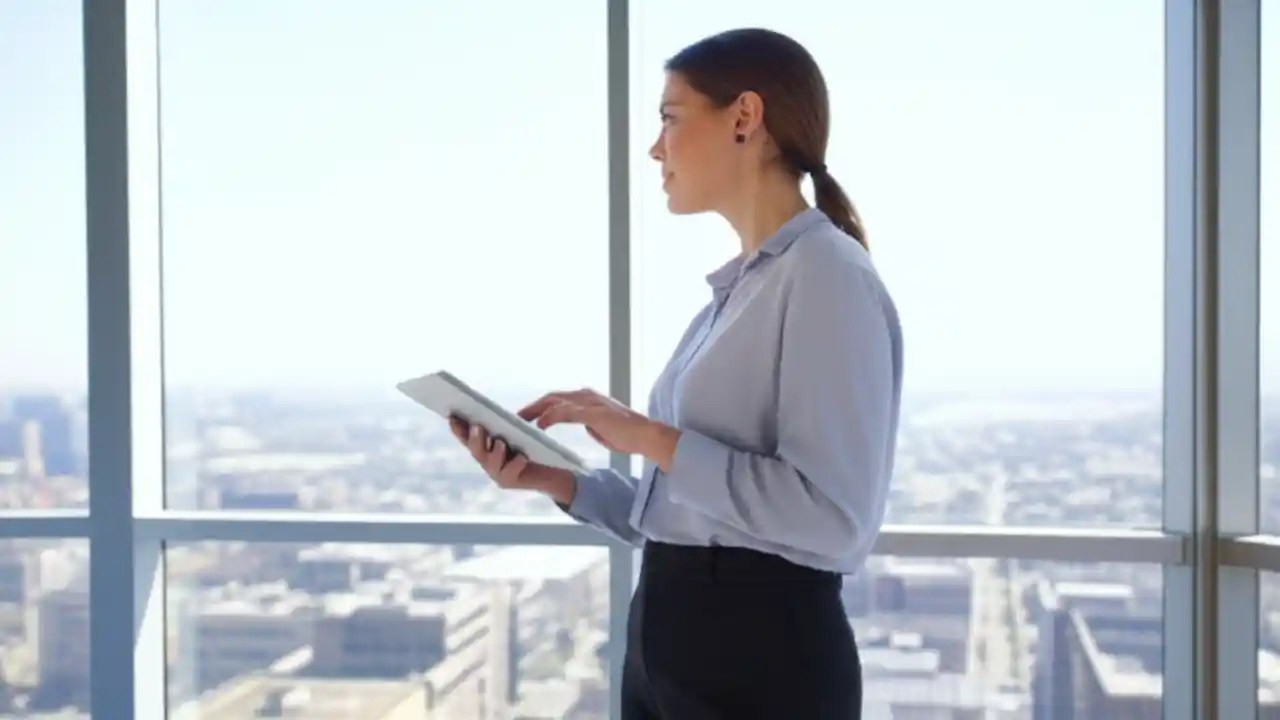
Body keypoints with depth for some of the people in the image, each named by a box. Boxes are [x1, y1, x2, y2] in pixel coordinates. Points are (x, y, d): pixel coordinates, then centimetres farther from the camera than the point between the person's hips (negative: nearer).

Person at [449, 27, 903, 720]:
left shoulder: (828, 277, -13)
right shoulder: (735, 291, 13)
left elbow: (833, 514, -22)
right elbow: (684, 507, 12)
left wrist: (653, 439, -19)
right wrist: (559, 481, 0)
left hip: (762, 649, -8)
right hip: (668, 633, 8)